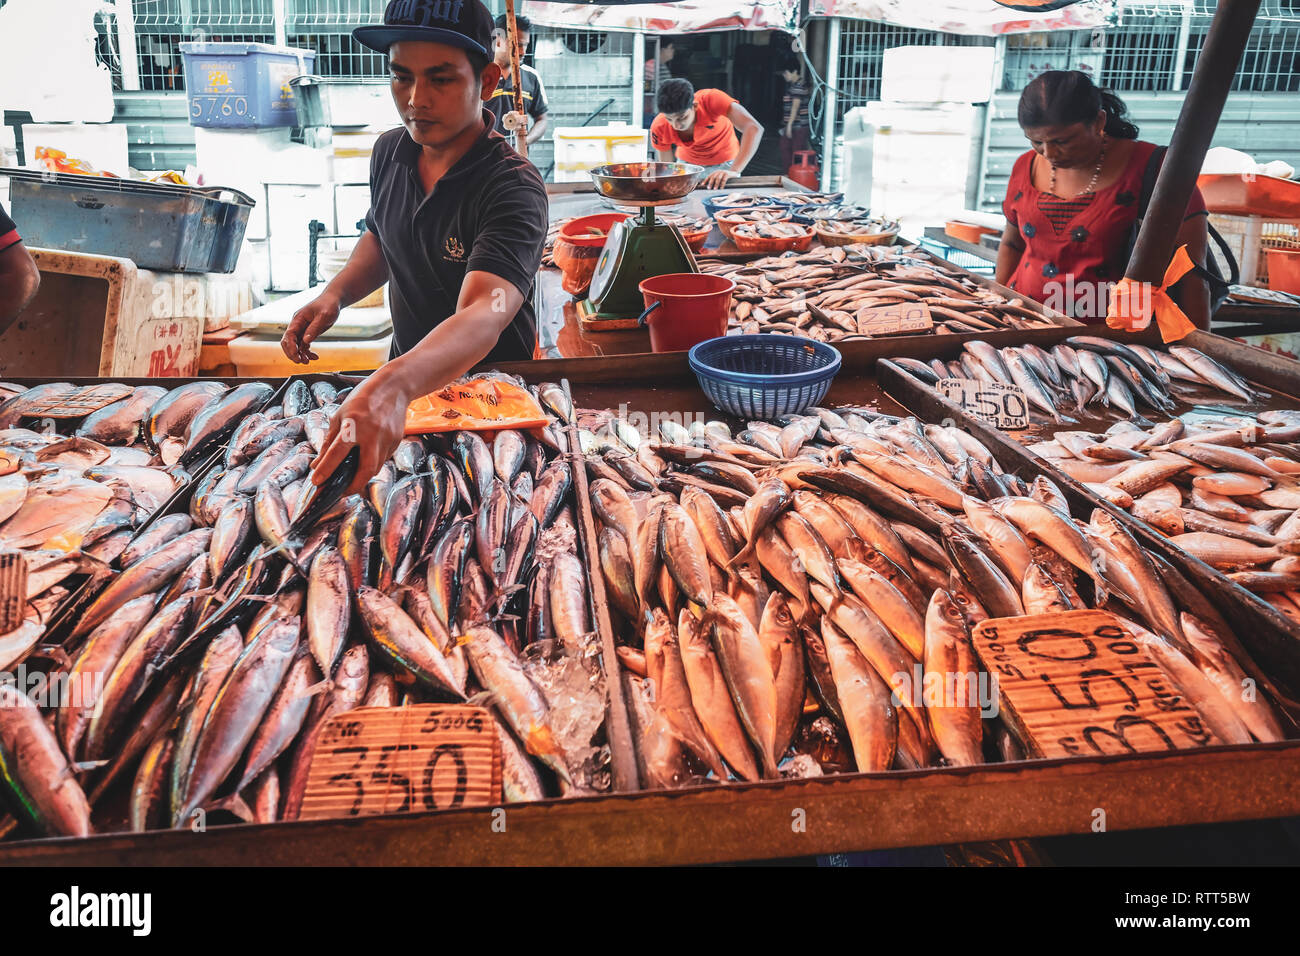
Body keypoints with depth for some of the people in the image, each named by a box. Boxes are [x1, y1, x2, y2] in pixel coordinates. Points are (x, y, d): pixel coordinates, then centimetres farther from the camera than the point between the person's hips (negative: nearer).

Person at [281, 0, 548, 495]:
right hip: (408, 374, 6)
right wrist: (336, 293, -6)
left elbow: (483, 316, -45)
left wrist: (393, 386, -63)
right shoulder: (390, 151, -6)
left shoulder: (513, 186, -29)